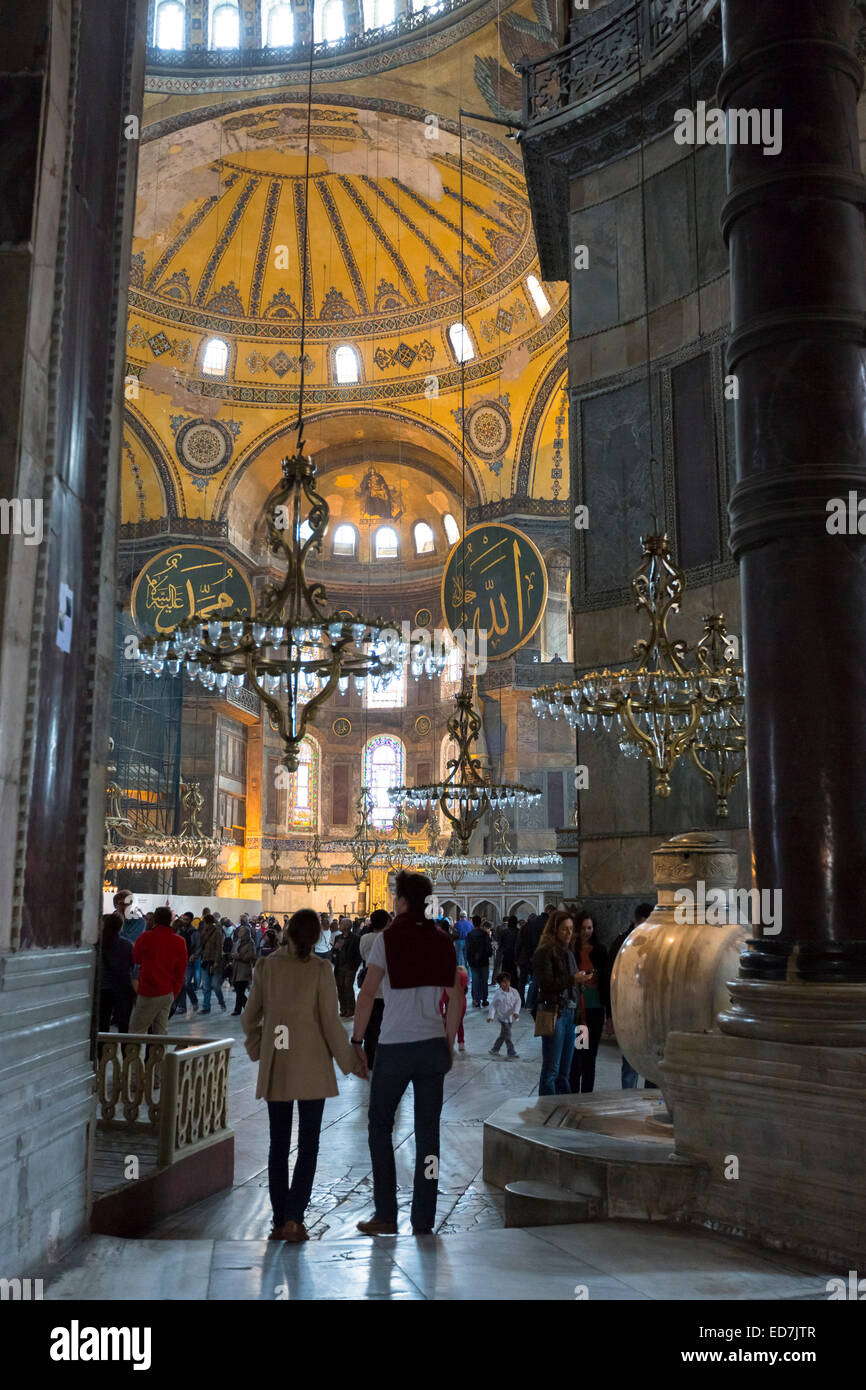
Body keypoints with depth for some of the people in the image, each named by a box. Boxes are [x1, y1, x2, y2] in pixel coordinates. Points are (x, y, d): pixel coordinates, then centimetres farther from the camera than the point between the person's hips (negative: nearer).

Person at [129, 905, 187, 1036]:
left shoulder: (146, 937, -9)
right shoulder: (180, 941, 1)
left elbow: (135, 959, 9)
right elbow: (181, 972, 7)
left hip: (149, 992, -4)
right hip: (168, 993, 4)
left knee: (136, 1030, -1)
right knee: (161, 1031, 10)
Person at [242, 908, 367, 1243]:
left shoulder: (266, 965, -1)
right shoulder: (320, 969, -9)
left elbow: (249, 1018, 4)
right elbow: (330, 1022, -7)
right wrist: (350, 1059, 5)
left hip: (275, 1066, 3)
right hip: (311, 1065, -2)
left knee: (278, 1144, 12)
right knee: (308, 1144, 6)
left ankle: (280, 1222, 14)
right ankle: (294, 1218, -4)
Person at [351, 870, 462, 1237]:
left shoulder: (388, 938, -7)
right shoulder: (442, 941, 5)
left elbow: (367, 994, -12)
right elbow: (456, 996, 8)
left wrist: (356, 1041, -4)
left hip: (394, 1047, -4)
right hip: (433, 1045, 4)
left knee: (379, 1128, 11)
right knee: (427, 1132, 8)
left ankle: (385, 1215, 12)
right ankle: (423, 1220, 12)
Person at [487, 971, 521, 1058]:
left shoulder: (514, 992, -4)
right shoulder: (498, 993, -11)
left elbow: (518, 1001, -5)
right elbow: (493, 1005, -6)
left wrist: (516, 1012, -21)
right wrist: (491, 1016, -10)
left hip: (511, 1017, 4)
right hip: (502, 1016, -4)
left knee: (503, 1035, 13)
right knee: (507, 1034, -9)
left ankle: (494, 1050, 26)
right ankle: (511, 1051, 1)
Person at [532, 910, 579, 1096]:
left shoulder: (568, 952, 17)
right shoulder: (545, 952, -7)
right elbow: (546, 983, -16)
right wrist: (572, 979, -23)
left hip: (569, 1012, 7)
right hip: (554, 1012, -7)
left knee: (565, 1070, 11)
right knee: (551, 1068, -4)